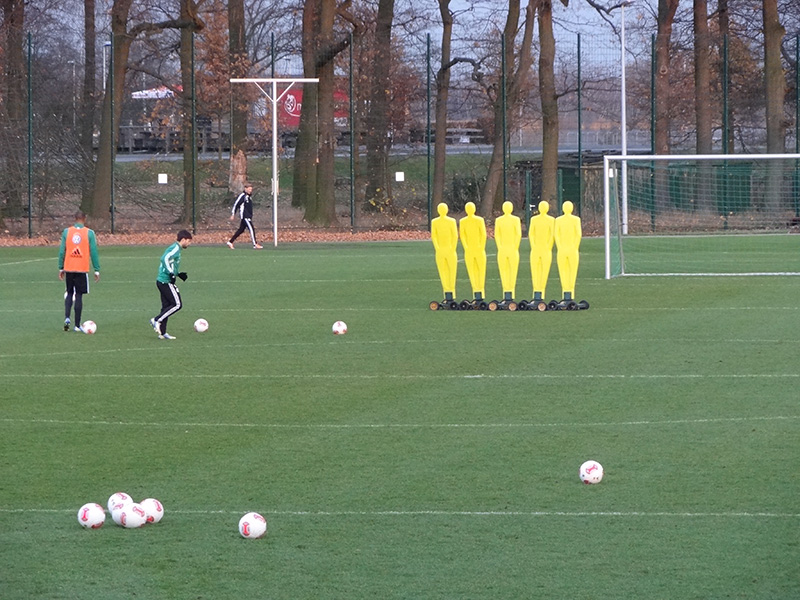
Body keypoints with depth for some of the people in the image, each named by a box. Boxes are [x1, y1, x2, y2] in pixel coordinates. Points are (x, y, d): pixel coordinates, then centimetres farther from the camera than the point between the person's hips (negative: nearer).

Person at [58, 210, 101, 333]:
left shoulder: (66, 232, 2)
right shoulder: (89, 233, -4)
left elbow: (62, 251, 3)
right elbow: (94, 253, -3)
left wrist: (61, 268, 11)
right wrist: (97, 270, 2)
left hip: (68, 268, 2)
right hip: (82, 269, -2)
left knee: (69, 293, 16)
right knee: (79, 295, 3)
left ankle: (67, 318, -3)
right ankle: (77, 325, 2)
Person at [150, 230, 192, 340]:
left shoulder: (175, 248, 18)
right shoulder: (176, 248, -11)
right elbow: (165, 258, -25)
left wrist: (178, 273, 21)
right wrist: (171, 273, -25)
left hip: (161, 281, 10)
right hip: (166, 282, -10)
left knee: (166, 306, 11)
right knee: (177, 304, -8)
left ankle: (162, 333, 12)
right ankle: (157, 320, -9)